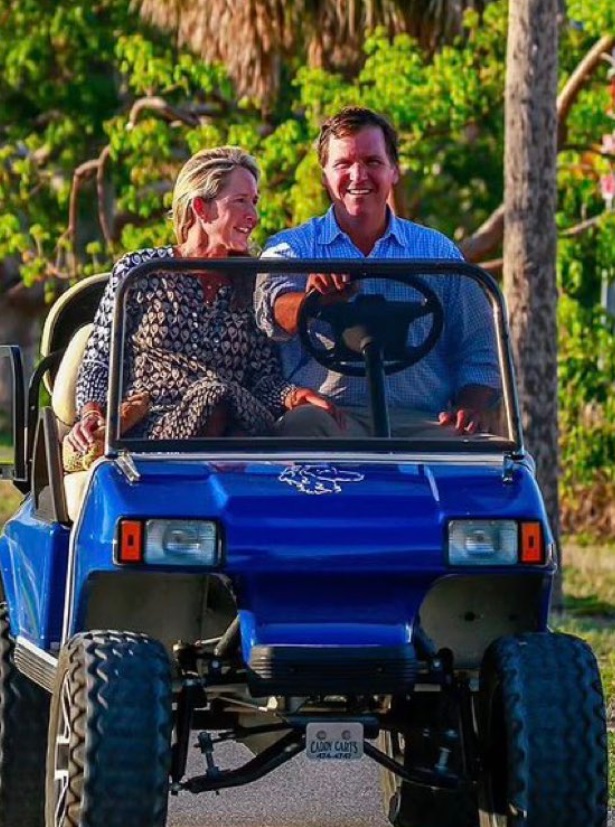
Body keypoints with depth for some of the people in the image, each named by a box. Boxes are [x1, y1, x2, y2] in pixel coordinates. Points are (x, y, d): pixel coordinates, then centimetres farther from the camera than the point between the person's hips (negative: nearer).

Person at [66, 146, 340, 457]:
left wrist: (293, 396, -11)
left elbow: (264, 376, 13)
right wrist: (92, 415, -11)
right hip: (148, 429, -3)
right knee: (214, 393, -38)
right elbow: (98, 362, 9)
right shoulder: (138, 272, 11)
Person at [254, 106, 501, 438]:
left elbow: (478, 351, 19)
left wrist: (470, 407, -3)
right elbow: (274, 314, -8)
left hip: (422, 421, 1)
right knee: (304, 424, -36)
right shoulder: (290, 248, 15)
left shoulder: (438, 252, 21)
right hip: (328, 412, -1)